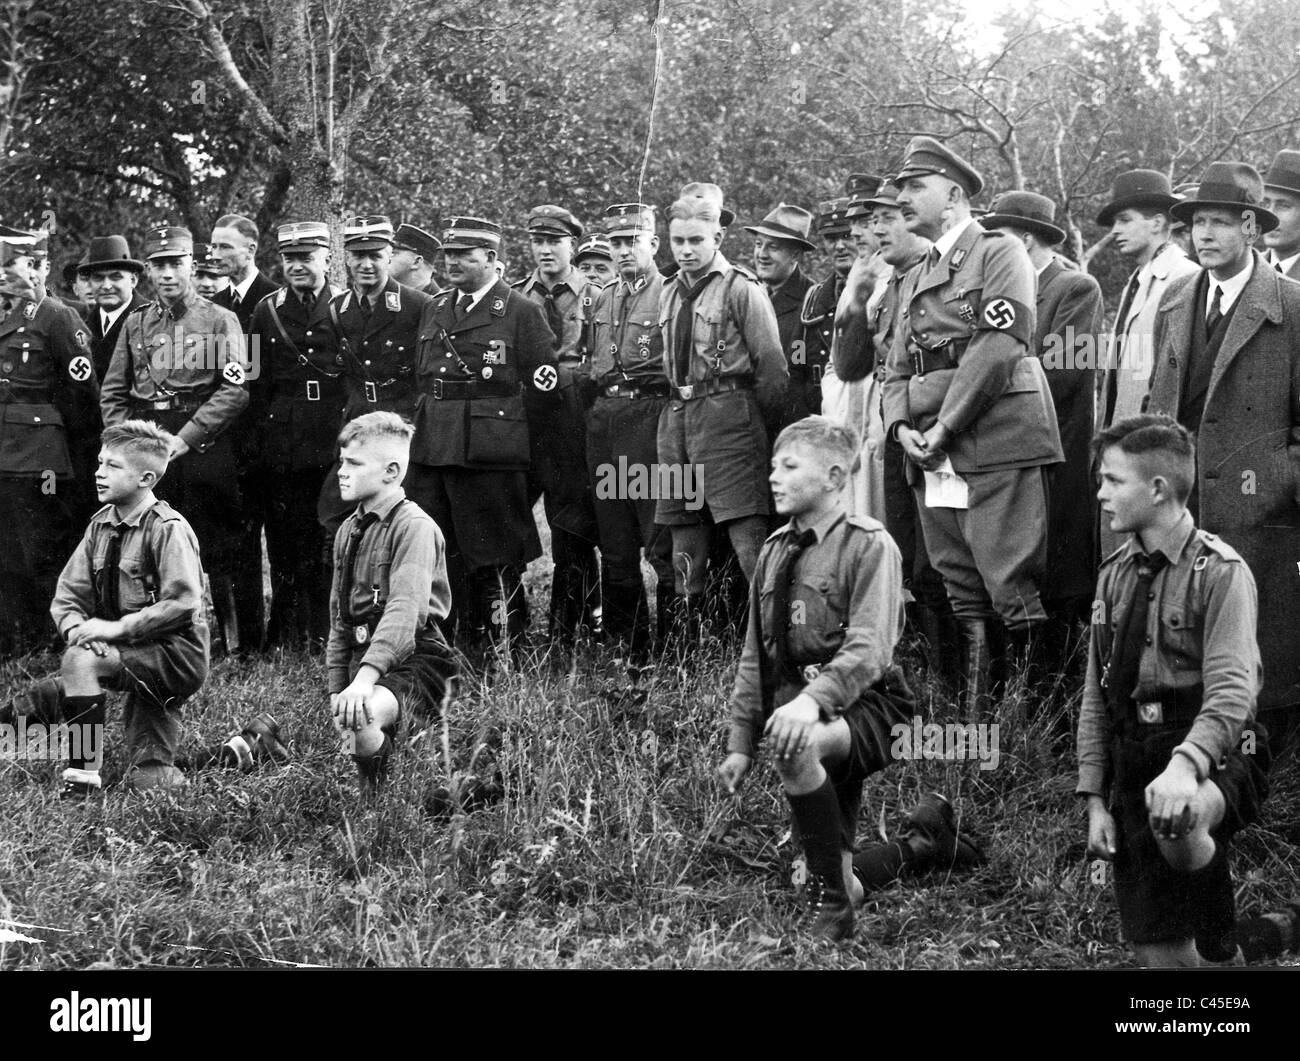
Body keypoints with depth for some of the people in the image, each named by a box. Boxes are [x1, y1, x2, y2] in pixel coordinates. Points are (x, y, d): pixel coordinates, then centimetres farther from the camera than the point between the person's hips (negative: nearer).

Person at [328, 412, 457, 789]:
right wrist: (337, 687, 13)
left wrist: (365, 678, -33)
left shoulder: (414, 527, -11)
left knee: (361, 720, -32)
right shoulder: (348, 530, 14)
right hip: (363, 663, 8)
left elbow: (404, 610, -24)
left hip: (413, 661, -8)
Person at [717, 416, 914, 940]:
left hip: (864, 705, -7)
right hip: (800, 702, 7)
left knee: (796, 745, -34)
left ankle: (831, 898, -22)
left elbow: (869, 649, -19)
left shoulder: (868, 544, -8)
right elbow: (755, 656, 16)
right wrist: (741, 743, 11)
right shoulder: (775, 551, 12)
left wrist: (813, 699, -34)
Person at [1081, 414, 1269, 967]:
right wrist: (1095, 799, 5)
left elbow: (1231, 692, -21)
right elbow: (1095, 697, 12)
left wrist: (1187, 763, -38)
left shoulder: (1220, 572, -9)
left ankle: (1223, 939, -12)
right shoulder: (1116, 574, 10)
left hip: (1210, 760, -5)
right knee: (1160, 951, 0)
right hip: (1134, 764, 6)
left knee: (1174, 821, -38)